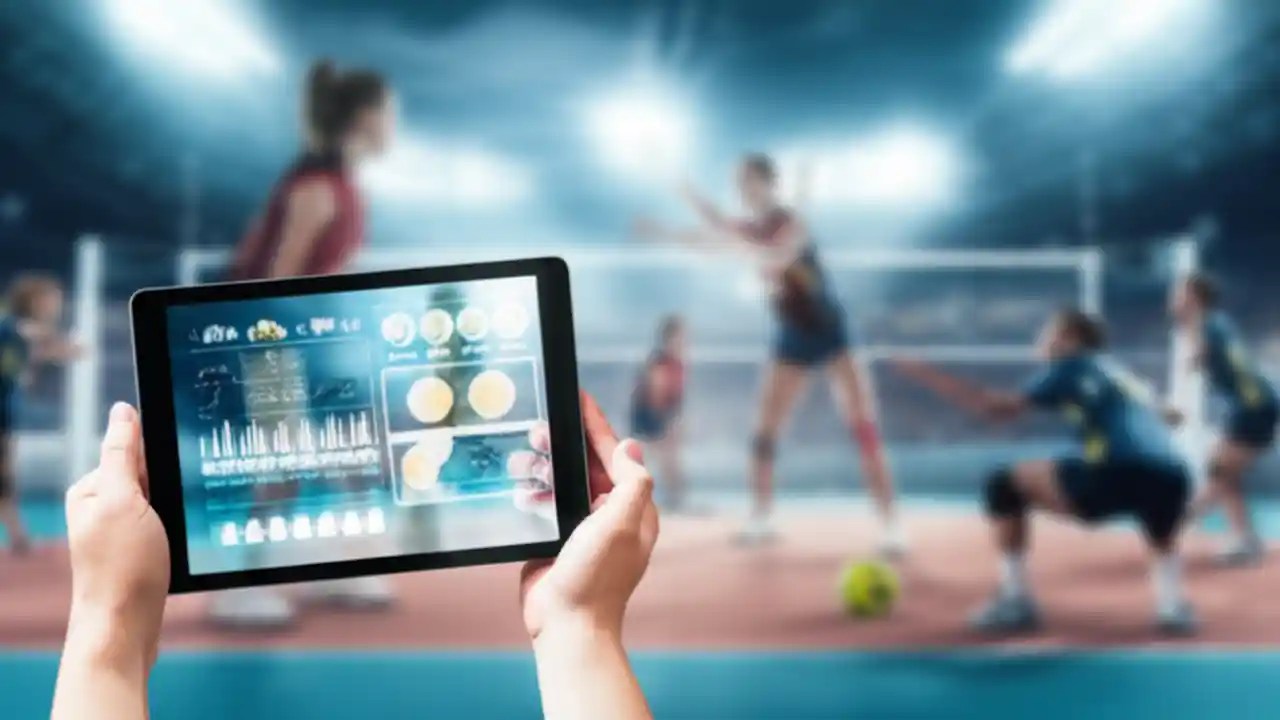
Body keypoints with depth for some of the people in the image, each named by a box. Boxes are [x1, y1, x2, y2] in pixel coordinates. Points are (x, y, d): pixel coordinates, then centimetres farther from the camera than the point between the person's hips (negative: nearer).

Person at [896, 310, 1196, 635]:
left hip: (1117, 473, -6)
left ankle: (1015, 602, 8)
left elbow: (1001, 407, 7)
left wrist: (928, 375, 12)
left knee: (1005, 486, 12)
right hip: (1171, 477, 6)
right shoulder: (1118, 374, 33)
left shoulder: (1070, 365, 16)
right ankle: (1173, 607, 16)